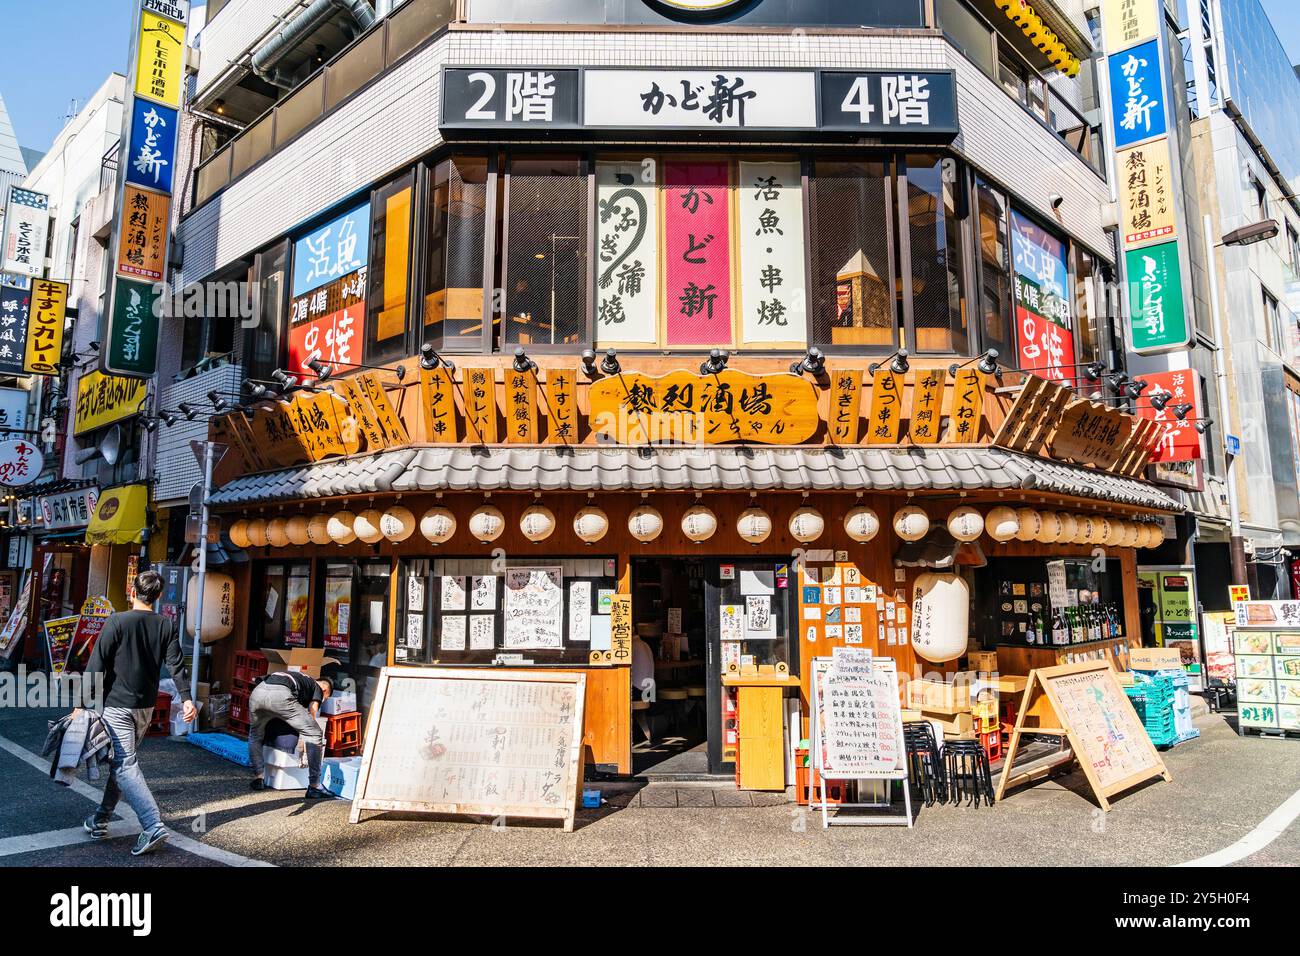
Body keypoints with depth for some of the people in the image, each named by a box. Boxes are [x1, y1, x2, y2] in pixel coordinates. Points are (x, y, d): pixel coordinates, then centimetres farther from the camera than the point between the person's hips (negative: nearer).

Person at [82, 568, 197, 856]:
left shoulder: (117, 621, -11)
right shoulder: (167, 626, 1)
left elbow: (96, 665, -11)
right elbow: (176, 665, -6)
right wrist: (186, 698, -10)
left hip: (116, 704, -5)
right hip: (146, 706, 5)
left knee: (124, 764, -7)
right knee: (121, 760, 20)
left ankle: (153, 826, -17)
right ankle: (100, 819, 30)